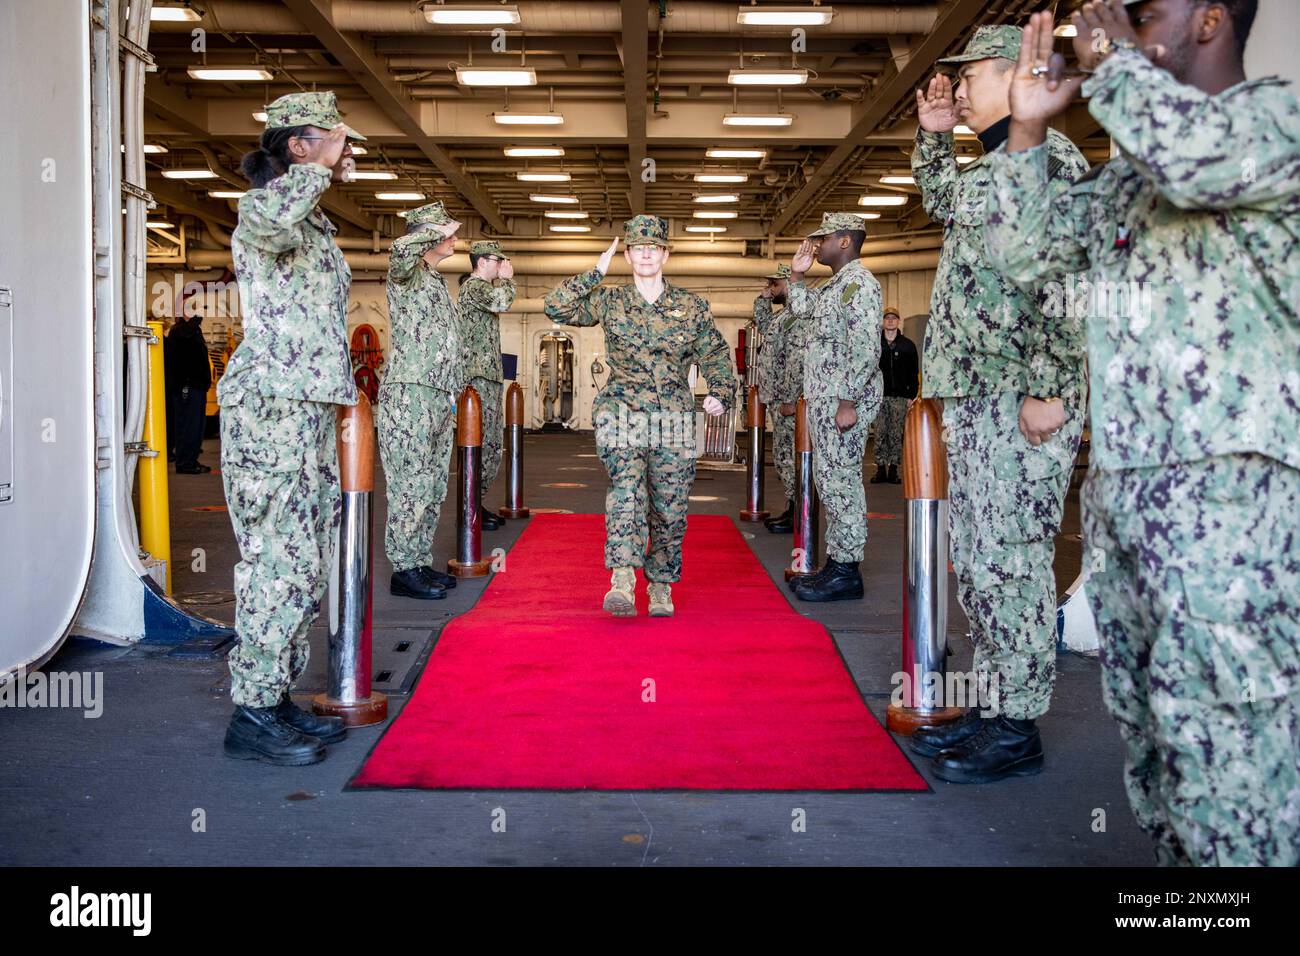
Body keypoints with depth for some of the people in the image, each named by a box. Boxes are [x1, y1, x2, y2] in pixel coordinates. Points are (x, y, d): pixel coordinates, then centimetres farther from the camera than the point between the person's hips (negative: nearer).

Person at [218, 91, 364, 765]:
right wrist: (323, 168, -20)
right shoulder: (265, 206, -8)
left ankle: (276, 697, 18)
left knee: (306, 559, 10)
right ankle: (252, 716, -2)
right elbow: (268, 219, -36)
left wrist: (343, 394, 25)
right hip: (270, 408, -10)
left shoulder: (315, 224, 21)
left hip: (313, 409, 10)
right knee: (280, 558, -10)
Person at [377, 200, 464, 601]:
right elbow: (400, 249, -29)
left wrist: (452, 398, 22)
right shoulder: (407, 275, -3)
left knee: (434, 487, 10)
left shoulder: (438, 283, 23)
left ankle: (421, 562, 17)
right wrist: (437, 233, -13)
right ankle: (405, 570, -4)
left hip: (440, 399, 9)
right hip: (410, 395, -9)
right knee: (412, 486, -8)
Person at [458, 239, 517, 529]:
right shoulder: (472, 286, -9)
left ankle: (477, 503, 16)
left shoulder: (481, 288, 23)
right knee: (481, 443, -10)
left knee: (491, 444, 11)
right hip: (479, 376, -11)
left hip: (490, 375, 11)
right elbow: (502, 302, -25)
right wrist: (507, 278, -11)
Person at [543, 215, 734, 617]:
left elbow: (716, 355, 13)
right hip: (623, 414, -2)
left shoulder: (692, 307, 11)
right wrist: (595, 273, -1)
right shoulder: (609, 302, 9)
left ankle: (660, 587, 18)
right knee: (626, 487, -23)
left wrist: (721, 393, -3)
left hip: (674, 420, 2)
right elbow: (557, 307, 2)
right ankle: (622, 580, -31)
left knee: (670, 507, 3)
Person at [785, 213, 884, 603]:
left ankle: (846, 572, -4)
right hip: (825, 397, 10)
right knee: (830, 481, 12)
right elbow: (802, 308, 39)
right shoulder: (836, 284, 19)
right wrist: (796, 274, 23)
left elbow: (866, 348, -21)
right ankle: (837, 562, 18)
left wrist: (848, 402, -23)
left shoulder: (858, 281, -12)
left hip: (843, 400, -10)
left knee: (841, 481, -8)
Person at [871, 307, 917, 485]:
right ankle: (880, 469, 4)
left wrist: (911, 396, 0)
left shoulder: (908, 345, 8)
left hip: (900, 396, 0)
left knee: (896, 434, 1)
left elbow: (913, 373, 8)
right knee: (880, 434, -1)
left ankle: (893, 469, 6)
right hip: (879, 396, 0)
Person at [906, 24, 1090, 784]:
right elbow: (941, 202, 43)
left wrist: (1048, 390, -21)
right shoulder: (988, 168, 19)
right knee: (976, 560, 13)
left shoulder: (1048, 156, -9)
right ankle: (992, 706, 22)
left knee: (1011, 560, -6)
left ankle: (1018, 728, 3)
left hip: (1022, 401, -10)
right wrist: (933, 135, 28)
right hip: (971, 395, 10)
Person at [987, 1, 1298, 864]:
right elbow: (1022, 247, 23)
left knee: (1225, 740, -10)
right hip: (1120, 486, 8)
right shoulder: (1123, 179, 21)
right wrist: (1030, 124, 14)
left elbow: (1200, 156, -23)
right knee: (1148, 721, 12)